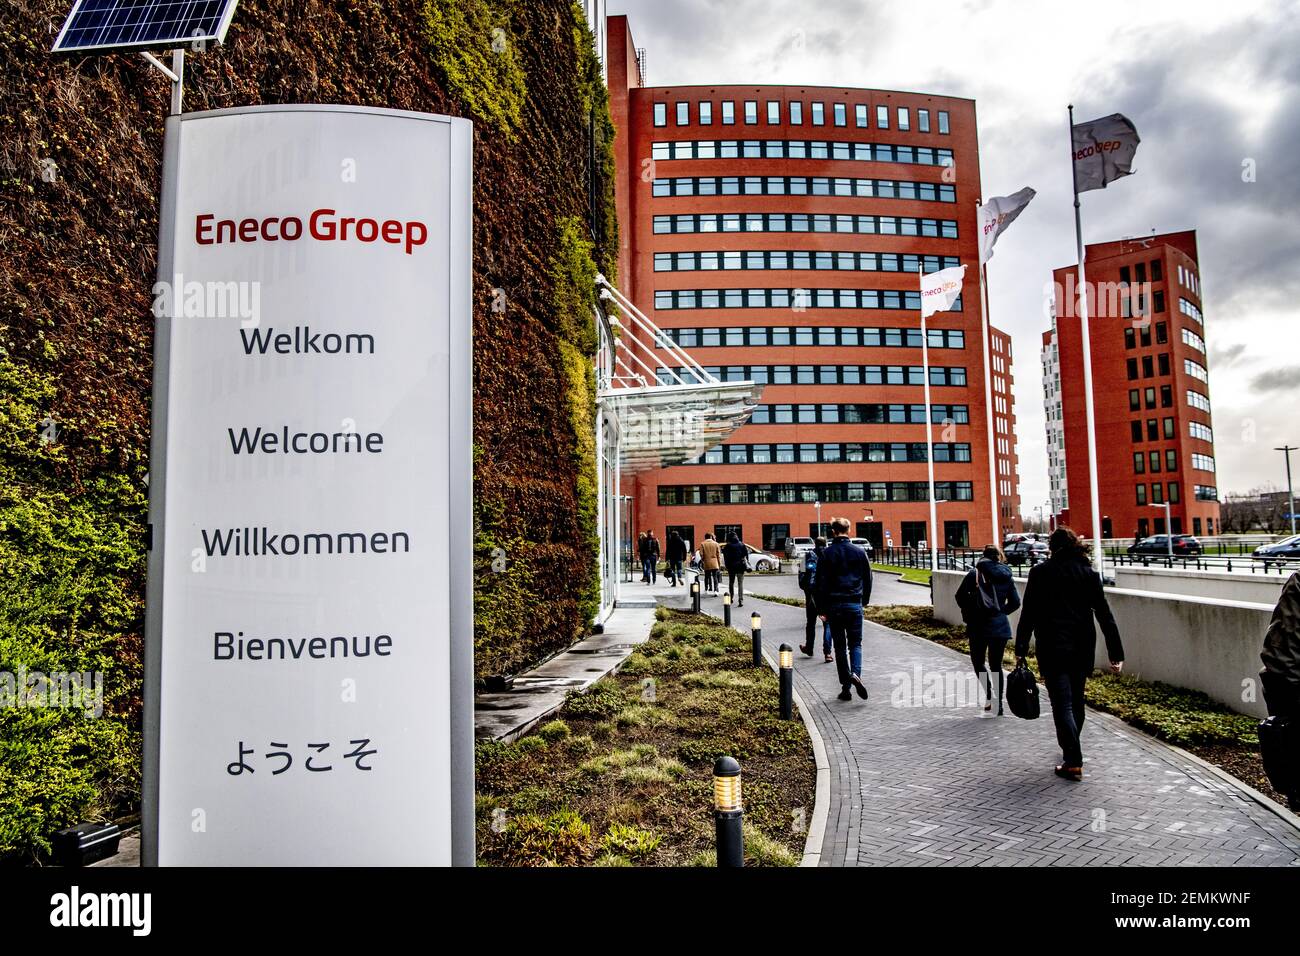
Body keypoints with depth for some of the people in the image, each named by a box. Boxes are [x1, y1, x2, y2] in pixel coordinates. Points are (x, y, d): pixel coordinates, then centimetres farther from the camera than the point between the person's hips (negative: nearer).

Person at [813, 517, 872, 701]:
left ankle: (846, 686, 8)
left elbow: (819, 584, -4)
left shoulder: (826, 554, -3)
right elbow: (868, 580, 8)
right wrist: (864, 601, 19)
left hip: (834, 605, -1)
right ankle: (856, 674, -18)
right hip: (855, 605, 1)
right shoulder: (860, 552, 2)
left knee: (840, 646, 8)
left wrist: (821, 609, 1)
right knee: (855, 643, 8)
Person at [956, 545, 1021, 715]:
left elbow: (960, 596, -7)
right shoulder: (1006, 576, 6)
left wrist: (969, 614, 8)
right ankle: (998, 706, 13)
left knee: (978, 661, 12)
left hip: (979, 626, -3)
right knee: (996, 665, 12)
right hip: (1000, 625, 3)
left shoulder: (975, 573, -5)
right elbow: (1015, 602, 6)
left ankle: (989, 696, -7)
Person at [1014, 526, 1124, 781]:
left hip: (1052, 648, -4)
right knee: (1076, 701, 19)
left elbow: (1028, 614, -6)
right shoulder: (1088, 573, 4)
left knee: (1062, 704, -3)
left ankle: (1074, 762, -9)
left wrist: (1021, 650, -1)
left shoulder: (1040, 572, -4)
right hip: (1082, 648, 4)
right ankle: (1070, 749, 36)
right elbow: (1104, 614, 0)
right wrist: (1116, 653, 1)